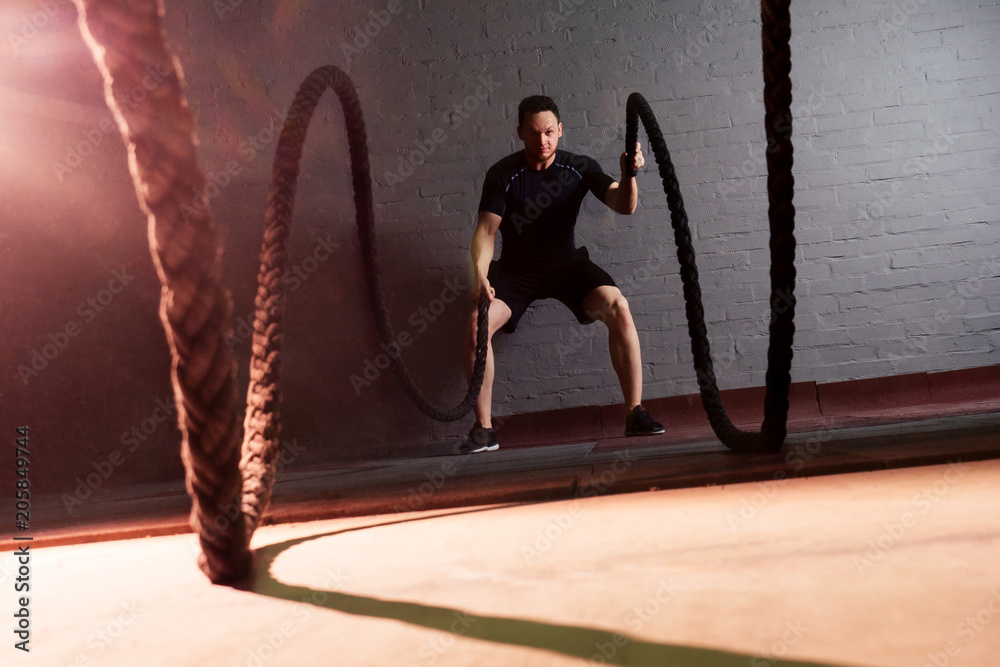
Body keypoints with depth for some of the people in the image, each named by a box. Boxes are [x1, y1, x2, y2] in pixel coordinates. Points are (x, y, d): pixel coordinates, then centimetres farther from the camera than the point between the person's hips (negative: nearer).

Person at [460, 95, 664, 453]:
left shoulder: (579, 167, -5)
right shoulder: (502, 175, -8)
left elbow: (624, 206, -13)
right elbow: (486, 229, -16)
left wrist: (629, 174, -35)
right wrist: (480, 272, -34)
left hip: (566, 262, 1)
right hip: (516, 269, 0)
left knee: (618, 307, -27)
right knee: (477, 322, -27)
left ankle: (636, 414, -16)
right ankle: (483, 429, -14)